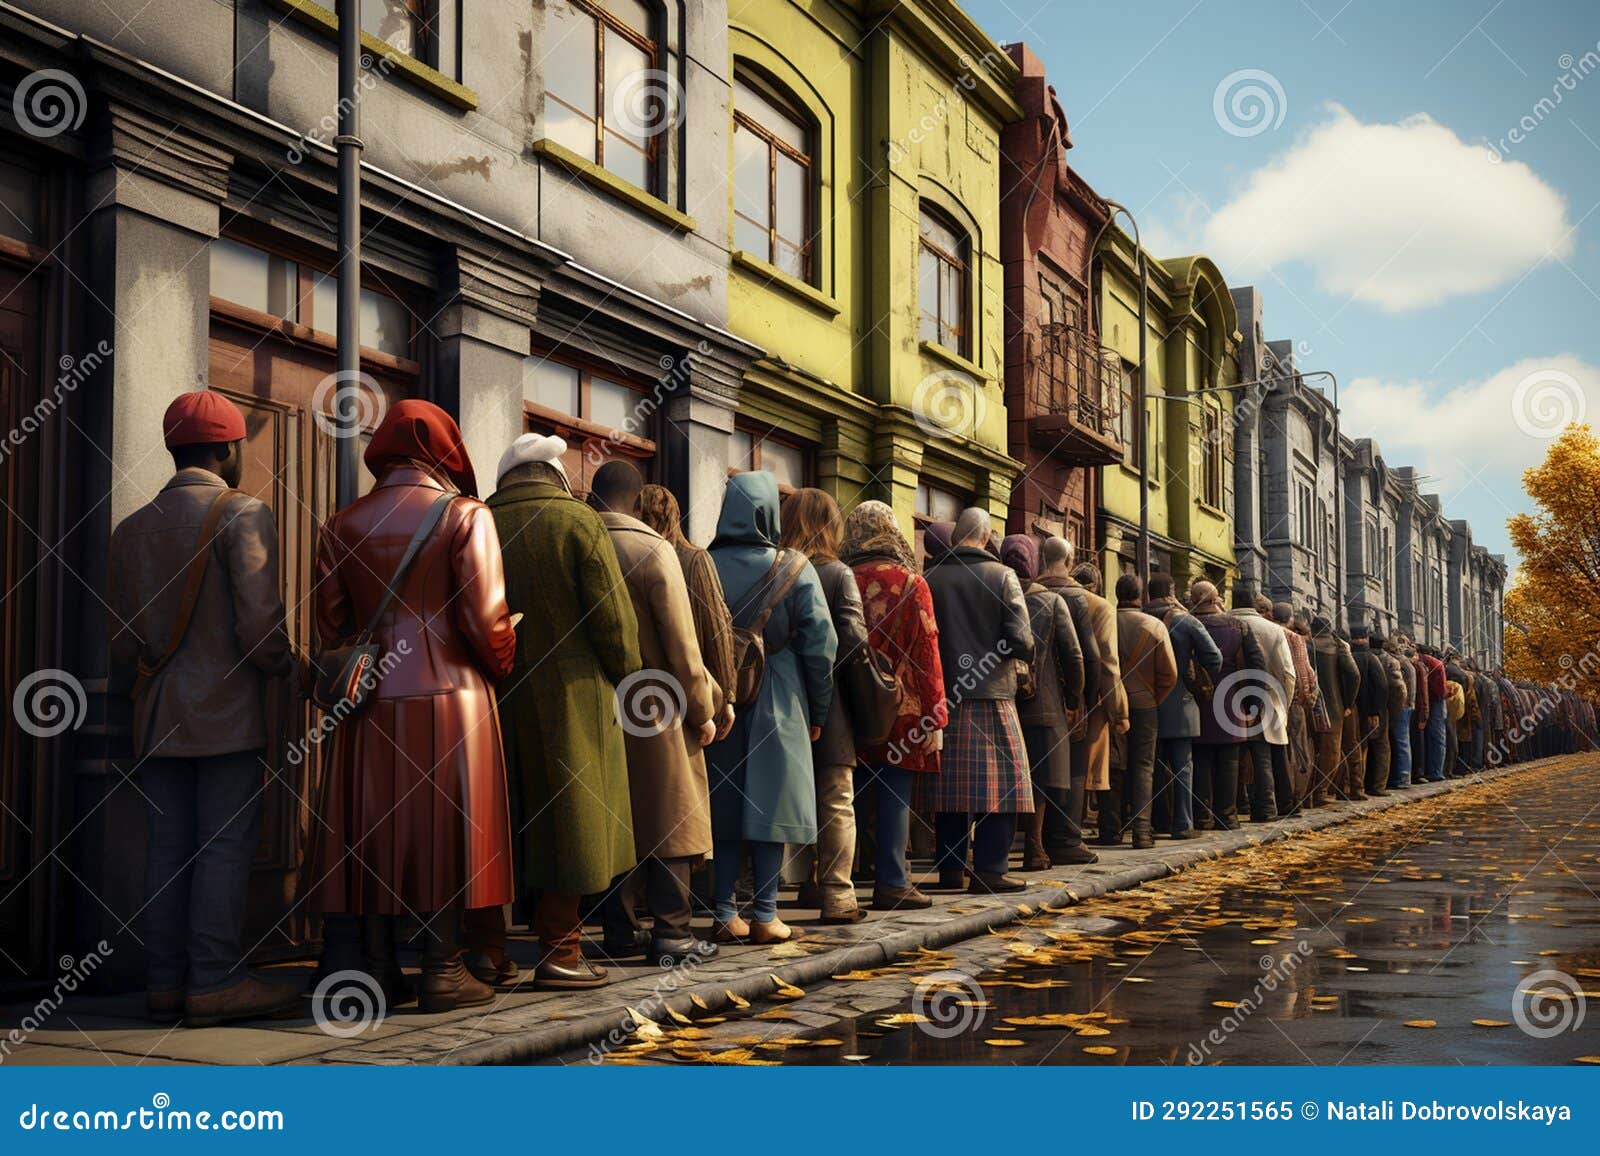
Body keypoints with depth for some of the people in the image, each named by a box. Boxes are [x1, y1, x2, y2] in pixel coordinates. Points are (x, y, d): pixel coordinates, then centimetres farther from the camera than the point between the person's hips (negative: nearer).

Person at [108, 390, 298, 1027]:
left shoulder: (130, 528, 13)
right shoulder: (244, 515, -7)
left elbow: (122, 640, 12)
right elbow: (259, 623, -16)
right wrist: (280, 668, 3)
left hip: (158, 716, 6)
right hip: (228, 712, -6)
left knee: (171, 848, 7)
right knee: (227, 846, -4)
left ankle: (165, 984, 8)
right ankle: (215, 982, -5)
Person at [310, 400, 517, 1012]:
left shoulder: (341, 526, 7)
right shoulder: (465, 516, -4)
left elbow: (330, 624, 6)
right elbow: (485, 617, -10)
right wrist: (501, 668, 8)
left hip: (371, 704, 3)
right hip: (450, 694, -3)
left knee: (372, 830, 8)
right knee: (444, 826, 2)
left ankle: (378, 968, 12)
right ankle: (443, 971, 4)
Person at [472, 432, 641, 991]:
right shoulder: (579, 522, -6)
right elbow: (613, 618, -9)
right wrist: (626, 681, 4)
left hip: (488, 699, 4)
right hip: (569, 696, -4)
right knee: (566, 818, 3)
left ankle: (485, 948, 15)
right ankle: (559, 951, 5)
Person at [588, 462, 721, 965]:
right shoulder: (653, 550, -10)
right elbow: (681, 643, -12)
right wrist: (703, 710, -3)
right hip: (656, 708, -5)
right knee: (667, 819, 2)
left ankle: (619, 930, 17)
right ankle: (671, 933, 3)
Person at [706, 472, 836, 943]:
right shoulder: (796, 569, -5)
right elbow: (820, 644, -5)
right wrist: (817, 712, 4)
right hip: (777, 706, -2)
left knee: (724, 807, 9)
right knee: (769, 805, 4)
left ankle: (726, 914, 11)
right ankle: (765, 916, 5)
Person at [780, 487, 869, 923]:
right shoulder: (839, 573, -8)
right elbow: (853, 636, -15)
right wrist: (842, 667, 1)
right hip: (830, 703, -3)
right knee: (837, 802, 3)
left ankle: (809, 883, 19)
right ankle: (837, 898, 3)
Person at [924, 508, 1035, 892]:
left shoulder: (931, 580, 3)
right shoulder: (1002, 576, -4)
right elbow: (1020, 639, -10)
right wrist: (1025, 653, 11)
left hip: (944, 698, 3)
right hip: (992, 696, -3)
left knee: (951, 784, 9)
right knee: (1000, 783, 3)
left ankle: (950, 868, 11)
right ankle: (989, 869, -1)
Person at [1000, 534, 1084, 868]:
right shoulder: (1052, 602, -1)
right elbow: (1073, 655, -3)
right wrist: (1074, 701, 6)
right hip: (1043, 703, -1)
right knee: (1039, 776, 4)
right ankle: (1034, 847, 2)